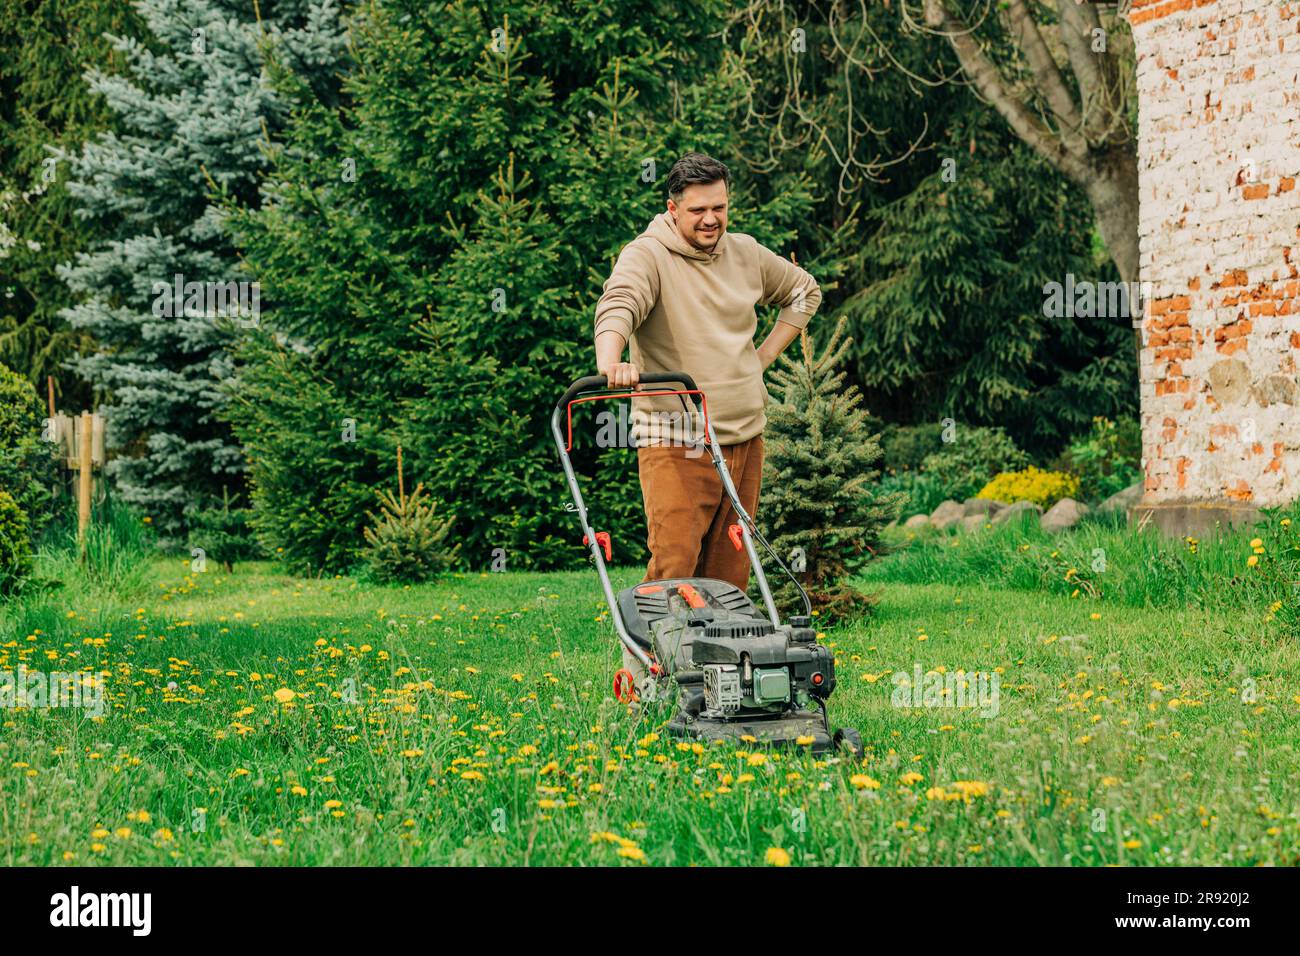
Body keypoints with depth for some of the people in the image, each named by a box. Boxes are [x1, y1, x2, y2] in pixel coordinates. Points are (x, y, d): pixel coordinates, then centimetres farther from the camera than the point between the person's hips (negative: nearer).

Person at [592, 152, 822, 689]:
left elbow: (804, 292, 29)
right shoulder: (647, 256, -7)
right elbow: (617, 306, -27)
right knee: (673, 568, -14)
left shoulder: (746, 255, 12)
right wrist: (611, 361, -49)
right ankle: (642, 684, -7)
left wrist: (764, 357, 16)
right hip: (675, 440, -6)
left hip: (744, 437, 6)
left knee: (730, 573, 8)